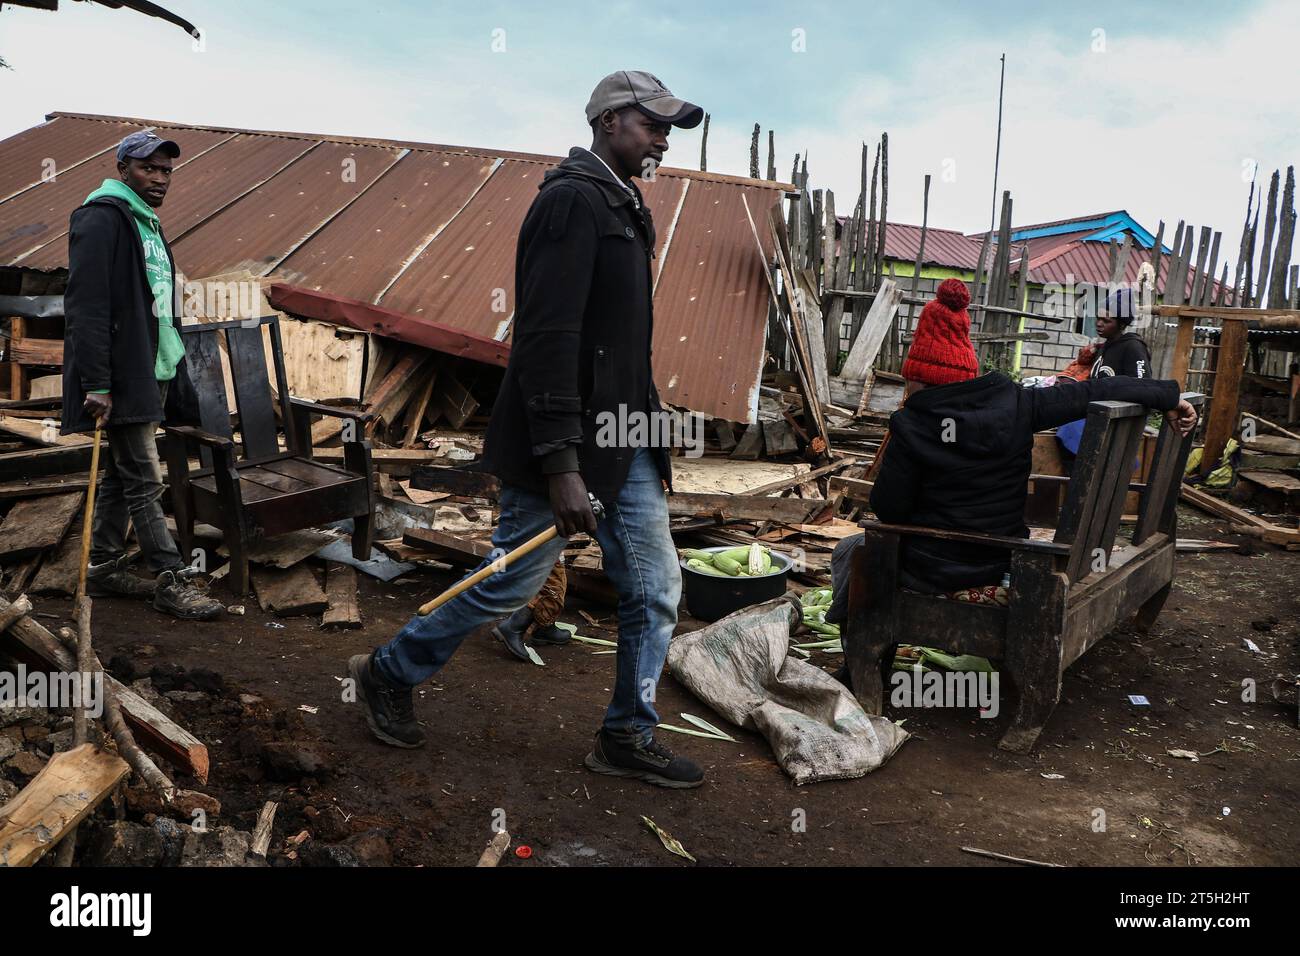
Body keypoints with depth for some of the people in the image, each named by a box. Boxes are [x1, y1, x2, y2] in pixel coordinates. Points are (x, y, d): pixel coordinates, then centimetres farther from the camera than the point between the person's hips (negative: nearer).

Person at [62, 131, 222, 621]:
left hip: (150, 373, 10)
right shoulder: (103, 217, -11)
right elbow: (85, 305, -19)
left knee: (120, 475, 15)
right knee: (144, 481, -5)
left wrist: (174, 366, 19)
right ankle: (172, 582, -1)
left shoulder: (147, 223, 19)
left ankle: (103, 569, 24)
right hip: (122, 376, -10)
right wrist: (95, 383, -23)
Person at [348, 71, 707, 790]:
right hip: (564, 440, -9)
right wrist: (560, 464, -26)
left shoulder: (622, 205, 17)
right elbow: (546, 337, -23)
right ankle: (387, 674, 27)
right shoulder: (572, 198, -14)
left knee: (655, 588, 7)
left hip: (623, 438, 9)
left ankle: (628, 737, 22)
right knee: (510, 584, 4)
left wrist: (642, 424, 20)